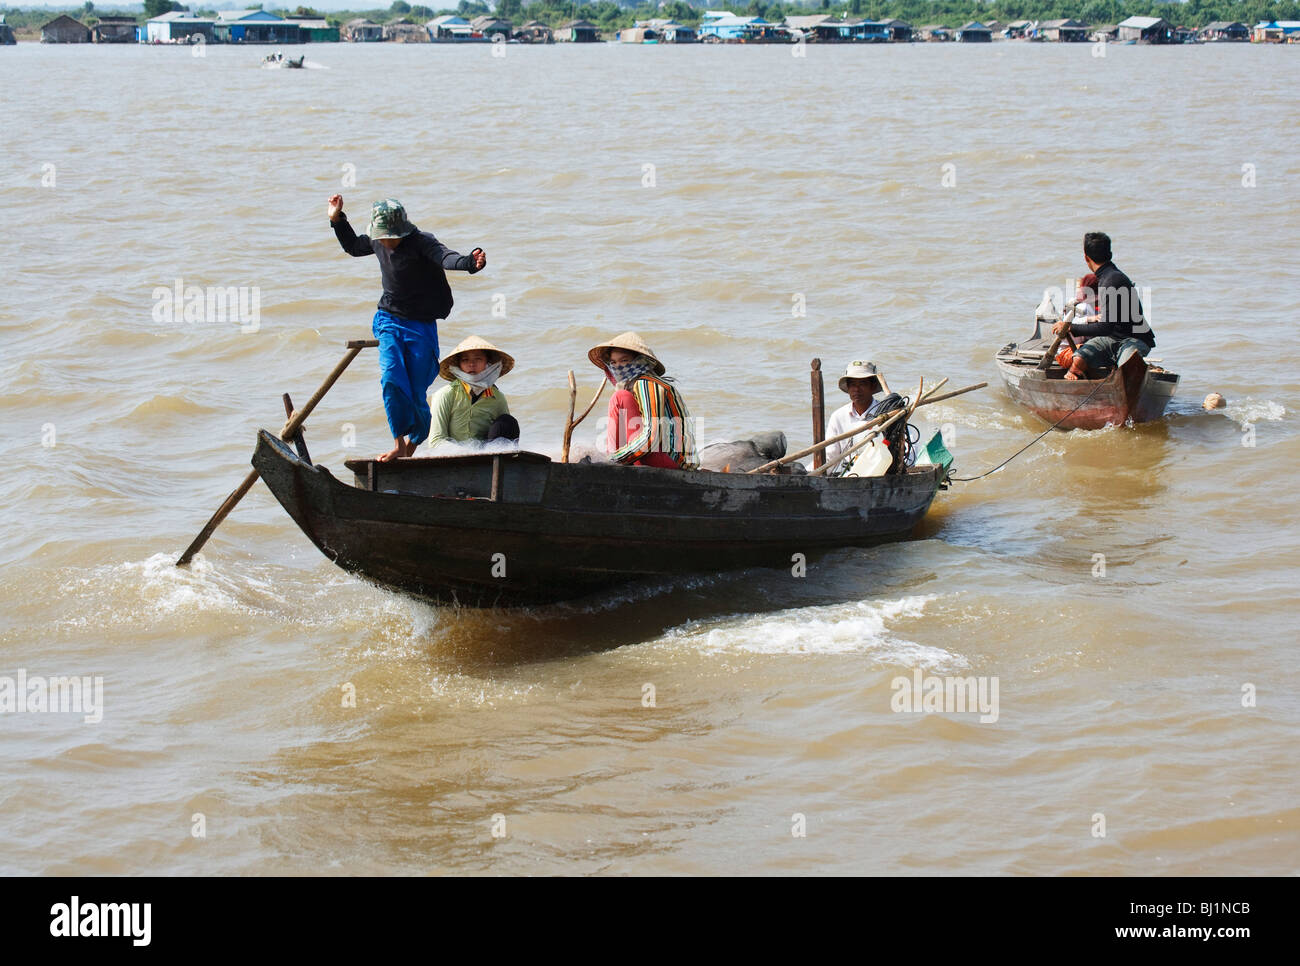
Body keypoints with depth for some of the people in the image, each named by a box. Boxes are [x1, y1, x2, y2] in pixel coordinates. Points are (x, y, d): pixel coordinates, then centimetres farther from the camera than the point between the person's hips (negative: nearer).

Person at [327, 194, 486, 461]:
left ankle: (413, 443, 24)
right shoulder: (377, 242, 2)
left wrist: (470, 262, -57)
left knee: (416, 393, -2)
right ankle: (399, 444, -12)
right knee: (392, 380, -19)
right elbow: (353, 246, 26)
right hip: (389, 321, 4)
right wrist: (337, 219, 15)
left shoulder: (420, 241, -17)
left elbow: (445, 258, -37)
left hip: (420, 325, -4)